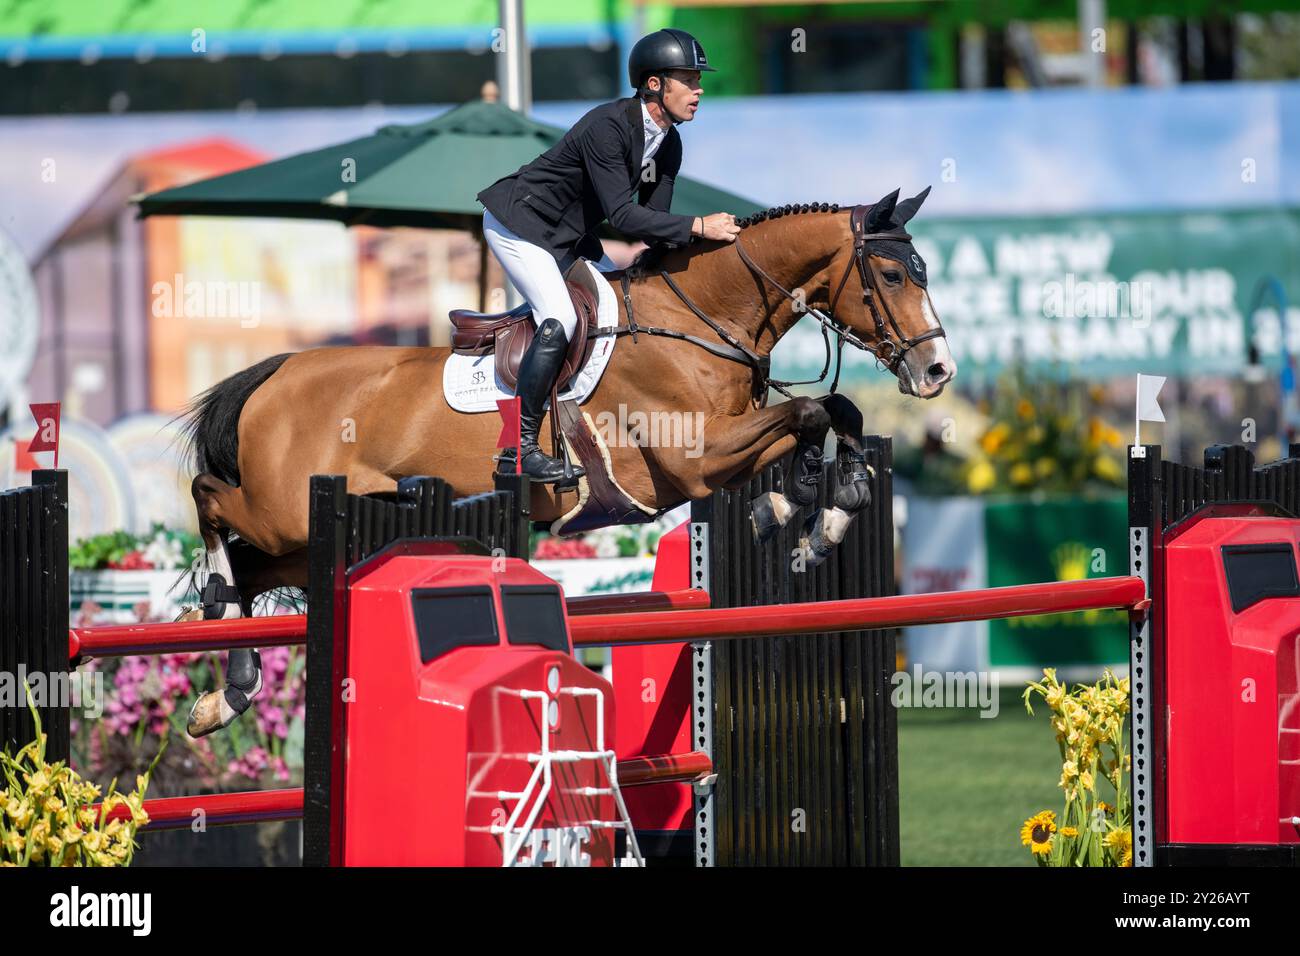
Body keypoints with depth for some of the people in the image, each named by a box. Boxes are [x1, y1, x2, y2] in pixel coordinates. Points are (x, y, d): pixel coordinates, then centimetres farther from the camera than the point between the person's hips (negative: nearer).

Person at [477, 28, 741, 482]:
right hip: (519, 223, -10)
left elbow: (652, 221, 0)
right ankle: (520, 447, -19)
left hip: (571, 237, 10)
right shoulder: (608, 126, -30)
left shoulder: (668, 144, -2)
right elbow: (621, 214, -34)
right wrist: (697, 226, -36)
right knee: (559, 321, -22)